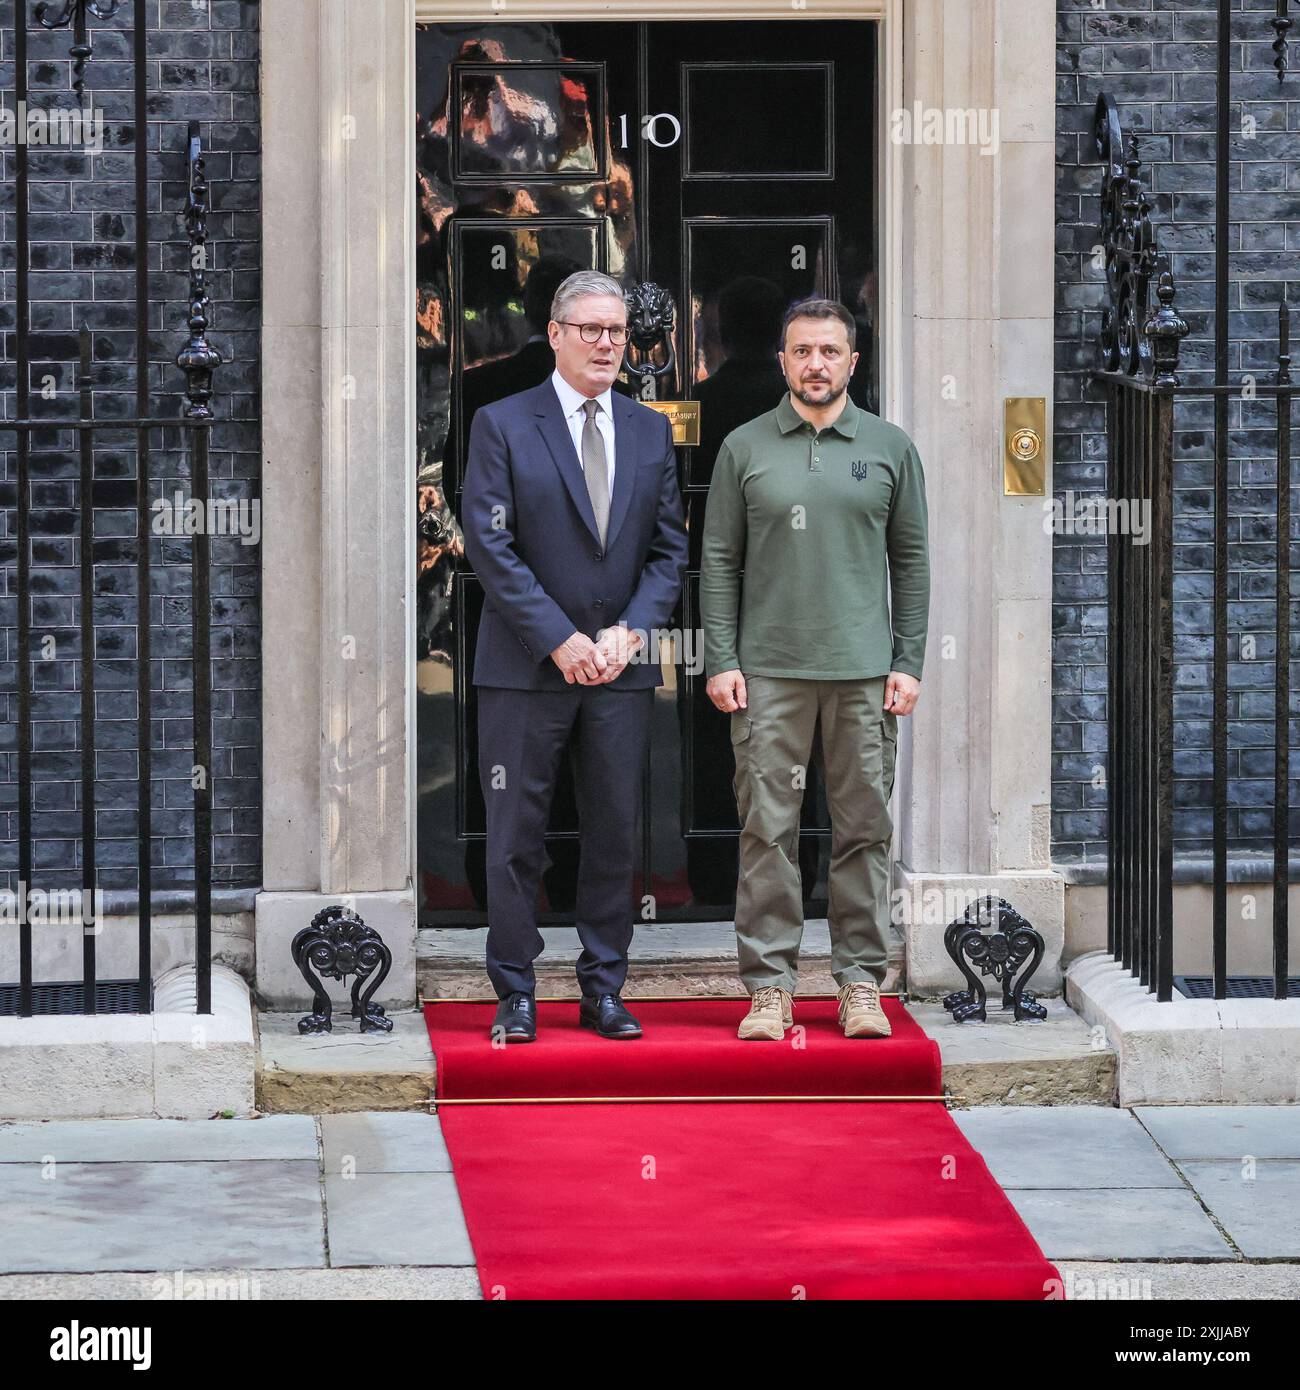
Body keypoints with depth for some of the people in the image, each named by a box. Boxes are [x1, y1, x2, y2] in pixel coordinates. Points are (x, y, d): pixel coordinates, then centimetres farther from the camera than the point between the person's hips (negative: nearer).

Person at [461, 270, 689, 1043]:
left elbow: (670, 549, 9)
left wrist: (630, 630, -7)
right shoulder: (502, 426, -1)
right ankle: (516, 996, 7)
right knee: (516, 839, 0)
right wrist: (560, 640, -13)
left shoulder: (651, 433, 12)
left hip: (621, 665, 3)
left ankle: (604, 992, 13)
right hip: (526, 667, -3)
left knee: (615, 835, 5)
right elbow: (491, 546, -7)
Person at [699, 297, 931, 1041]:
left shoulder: (890, 448, 7)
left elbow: (912, 561, 8)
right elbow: (720, 561, 6)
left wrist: (909, 663, 1)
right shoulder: (744, 449, 6)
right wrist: (721, 661, -2)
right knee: (768, 831, -1)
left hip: (864, 671, 1)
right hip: (769, 672, 0)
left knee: (865, 831, 3)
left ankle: (862, 981, 9)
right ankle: (771, 986, 4)